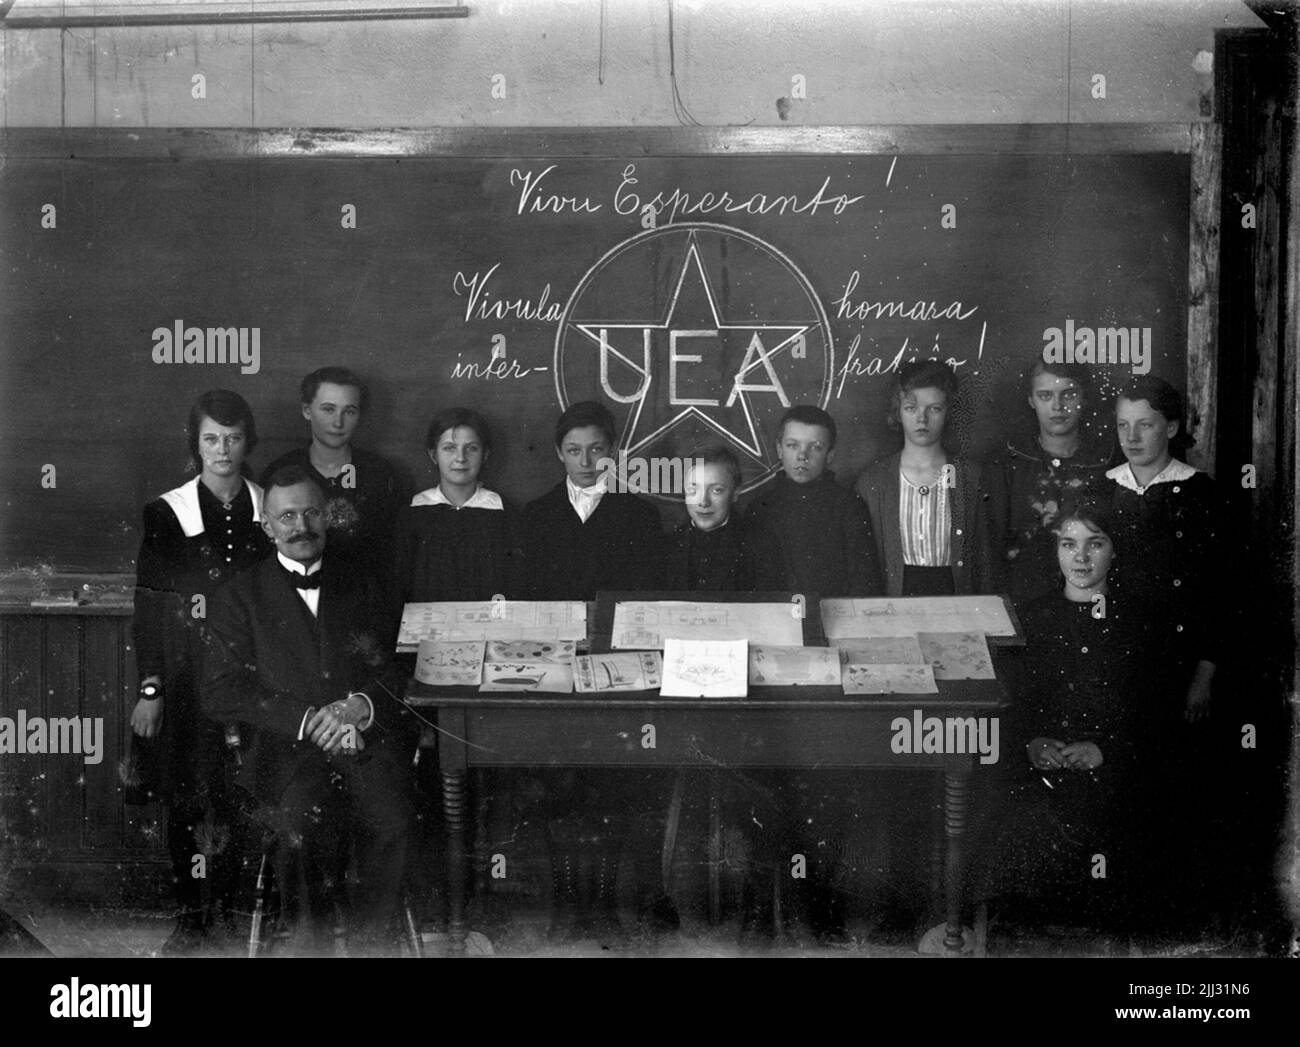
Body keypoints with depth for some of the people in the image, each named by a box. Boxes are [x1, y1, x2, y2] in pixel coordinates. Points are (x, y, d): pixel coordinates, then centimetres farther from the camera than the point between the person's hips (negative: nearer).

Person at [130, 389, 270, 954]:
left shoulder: (269, 511, 6)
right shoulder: (166, 514, 1)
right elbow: (148, 608, 0)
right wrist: (150, 689, -5)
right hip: (187, 672, -1)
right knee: (187, 798, 1)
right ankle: (192, 916, 12)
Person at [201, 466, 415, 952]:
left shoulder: (361, 585, 21)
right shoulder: (238, 598, 13)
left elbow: (391, 672, 15)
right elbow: (222, 693, 1)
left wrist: (361, 706, -8)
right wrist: (308, 720, -10)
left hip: (365, 740, 2)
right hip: (285, 749, -2)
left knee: (395, 820, -29)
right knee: (305, 823, -33)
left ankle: (371, 941, -10)